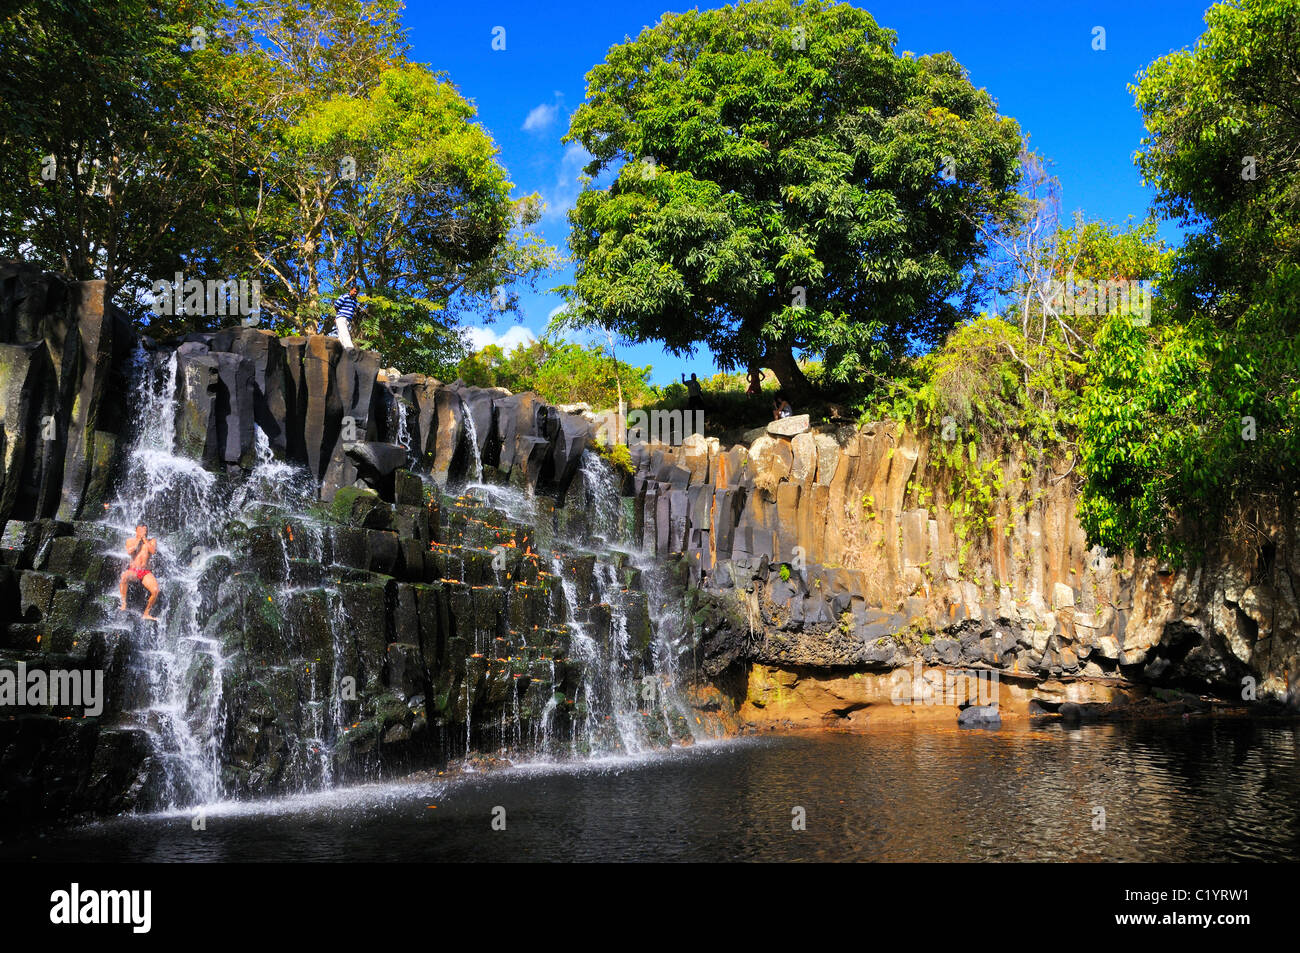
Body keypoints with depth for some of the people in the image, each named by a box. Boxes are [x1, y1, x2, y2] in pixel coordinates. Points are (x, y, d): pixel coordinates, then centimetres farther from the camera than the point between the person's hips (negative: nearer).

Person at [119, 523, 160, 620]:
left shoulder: (152, 541, 12)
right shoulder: (130, 541, 11)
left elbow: (153, 551, -9)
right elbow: (129, 552, -10)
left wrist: (145, 539, -3)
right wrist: (138, 540, -5)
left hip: (146, 572, 1)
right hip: (133, 570, -1)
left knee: (155, 590, -23)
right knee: (124, 576, -39)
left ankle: (146, 613, -4)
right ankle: (124, 603, -25)